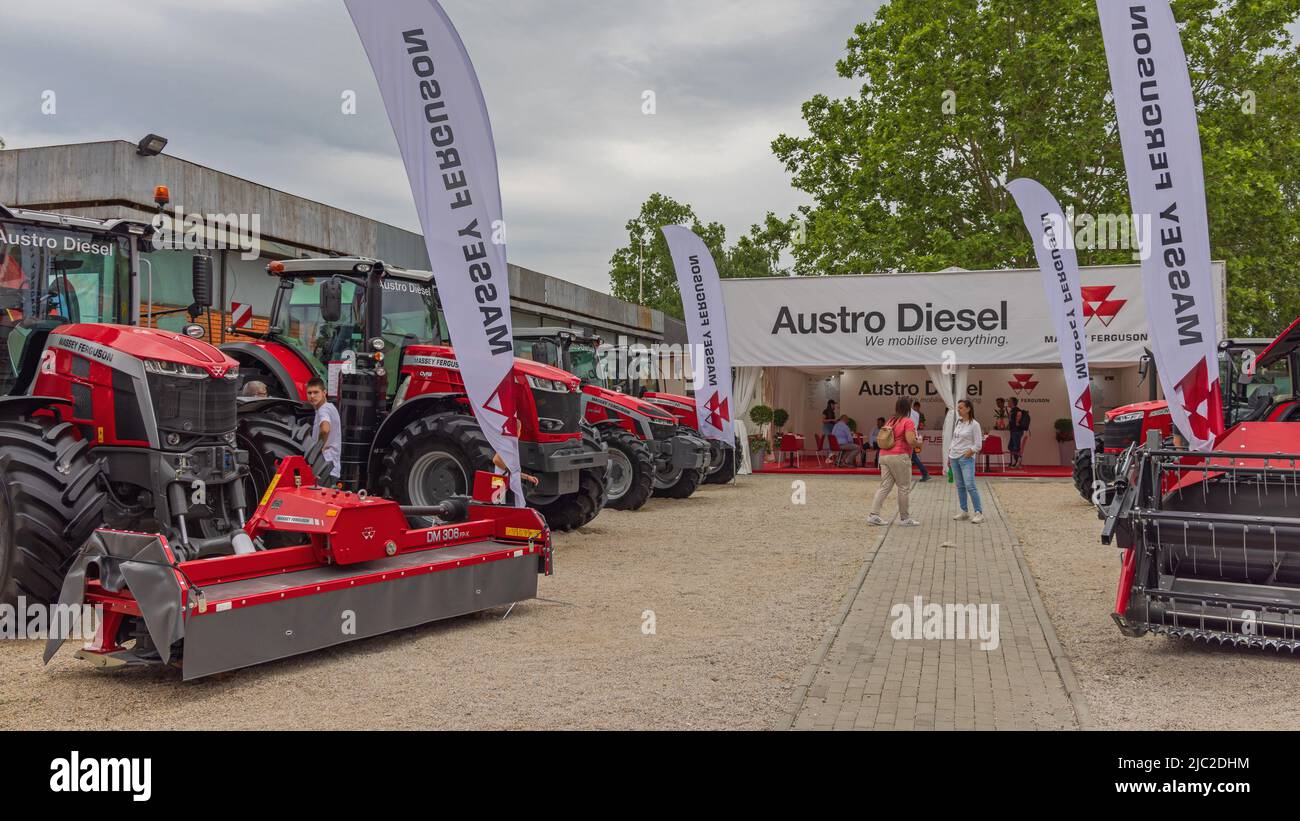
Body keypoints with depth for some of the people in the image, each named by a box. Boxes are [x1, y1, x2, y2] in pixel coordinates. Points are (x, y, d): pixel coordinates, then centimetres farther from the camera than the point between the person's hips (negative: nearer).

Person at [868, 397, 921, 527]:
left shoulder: (890, 421, 16)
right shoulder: (908, 422, -7)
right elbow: (911, 441, -17)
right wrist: (918, 443, 3)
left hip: (884, 456, 7)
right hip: (899, 457, -7)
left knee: (884, 487, 8)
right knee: (904, 488, 4)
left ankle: (874, 515, 1)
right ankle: (904, 518, 10)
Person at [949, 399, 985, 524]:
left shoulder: (974, 424, -7)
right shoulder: (957, 422, 12)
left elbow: (978, 445, -8)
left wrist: (969, 452, -15)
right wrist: (949, 455, 15)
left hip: (966, 458, -7)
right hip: (954, 458, 7)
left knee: (970, 486, -14)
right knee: (960, 486, 8)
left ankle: (979, 513, -10)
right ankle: (964, 512, 15)